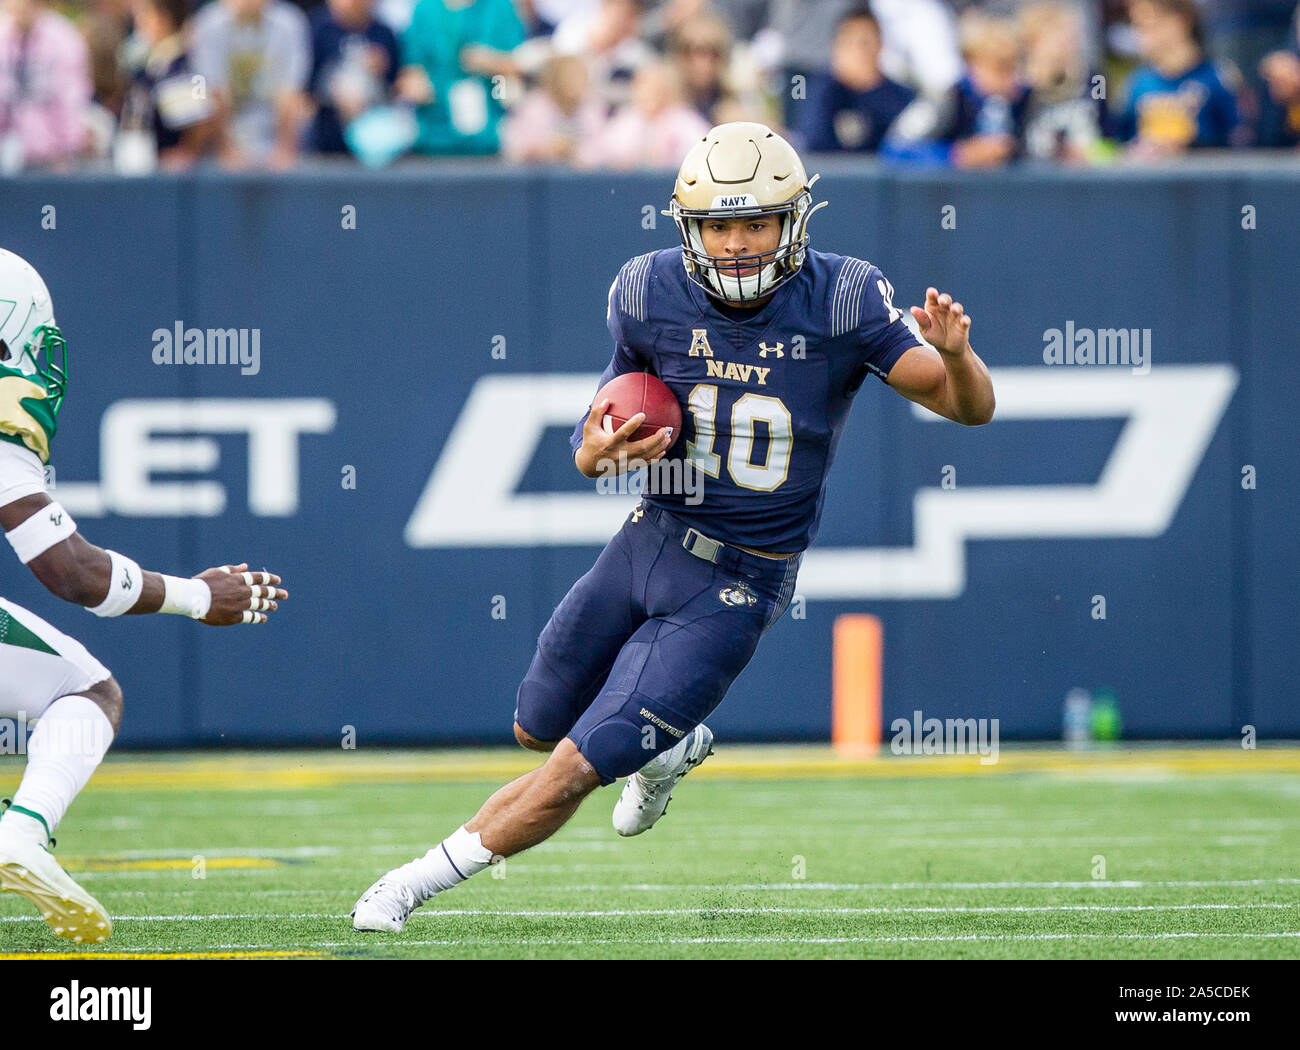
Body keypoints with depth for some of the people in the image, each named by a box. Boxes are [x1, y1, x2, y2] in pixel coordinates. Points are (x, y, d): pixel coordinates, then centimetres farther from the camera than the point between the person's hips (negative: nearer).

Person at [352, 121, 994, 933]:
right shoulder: (653, 296, -10)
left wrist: (954, 353, -38)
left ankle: (421, 881, 10)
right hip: (650, 540, 5)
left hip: (733, 589, -4)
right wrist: (596, 454, -21)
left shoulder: (842, 303, -18)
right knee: (538, 728, 23)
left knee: (574, 770, -9)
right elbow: (605, 430, 4)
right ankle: (673, 747, 52)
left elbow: (972, 408, -15)